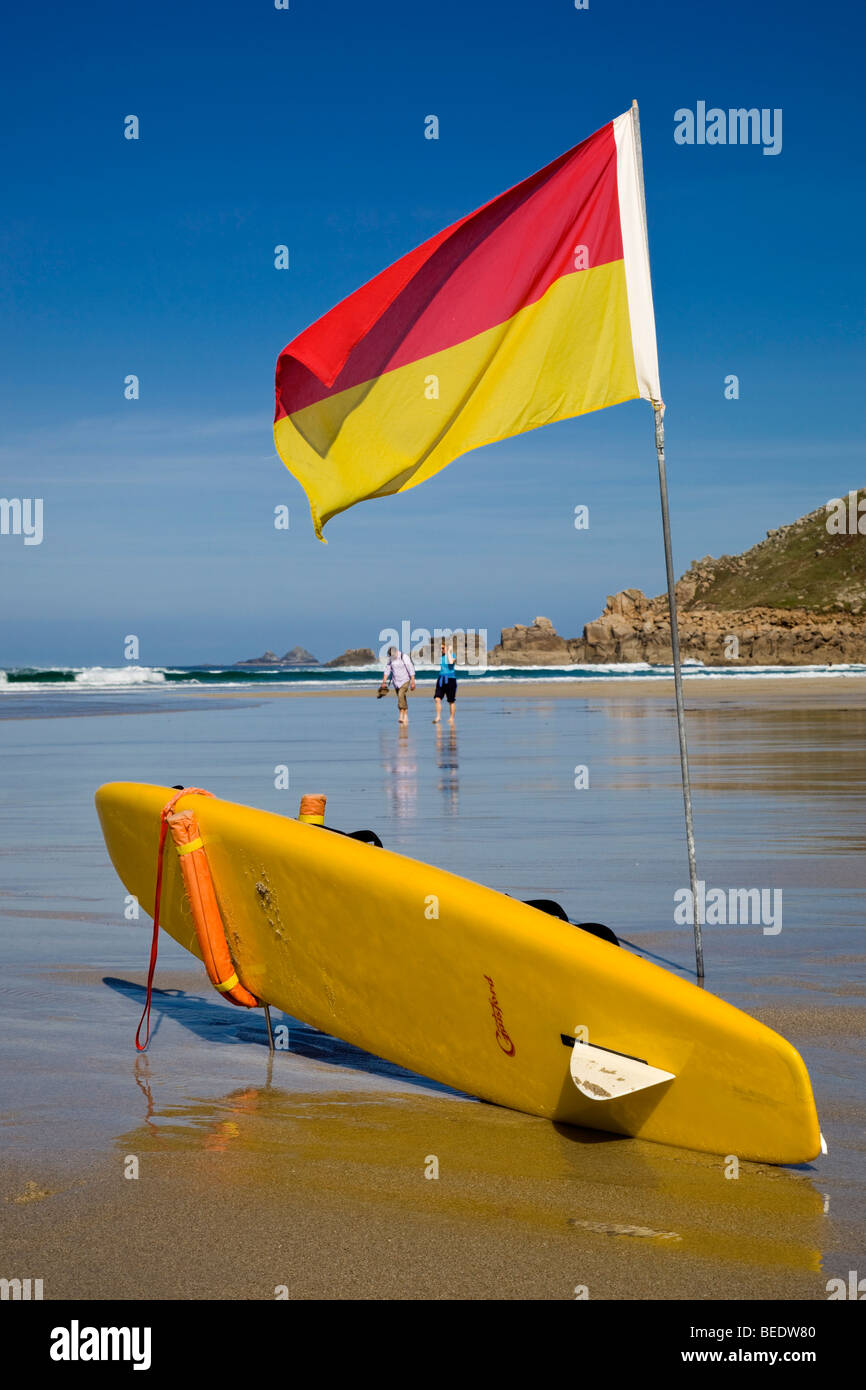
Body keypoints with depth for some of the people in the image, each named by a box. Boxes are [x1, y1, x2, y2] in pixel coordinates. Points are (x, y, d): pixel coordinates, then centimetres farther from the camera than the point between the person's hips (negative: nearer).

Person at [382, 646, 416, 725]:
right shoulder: (390, 659, 2)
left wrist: (413, 682, -20)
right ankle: (406, 717, 14)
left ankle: (401, 715, -21)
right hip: (396, 681, 6)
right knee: (403, 699, 8)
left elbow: (411, 670, -18)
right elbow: (387, 670, 6)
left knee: (401, 695, -23)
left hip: (405, 680, -6)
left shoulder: (404, 657, -18)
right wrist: (384, 681, -3)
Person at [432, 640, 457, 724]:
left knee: (451, 701, 4)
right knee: (437, 698, -10)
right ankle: (438, 717, -7)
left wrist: (449, 652, -16)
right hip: (441, 679, 5)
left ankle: (451, 718, 14)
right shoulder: (441, 656, 13)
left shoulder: (452, 655, -5)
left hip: (450, 679, -5)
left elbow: (451, 662, -25)